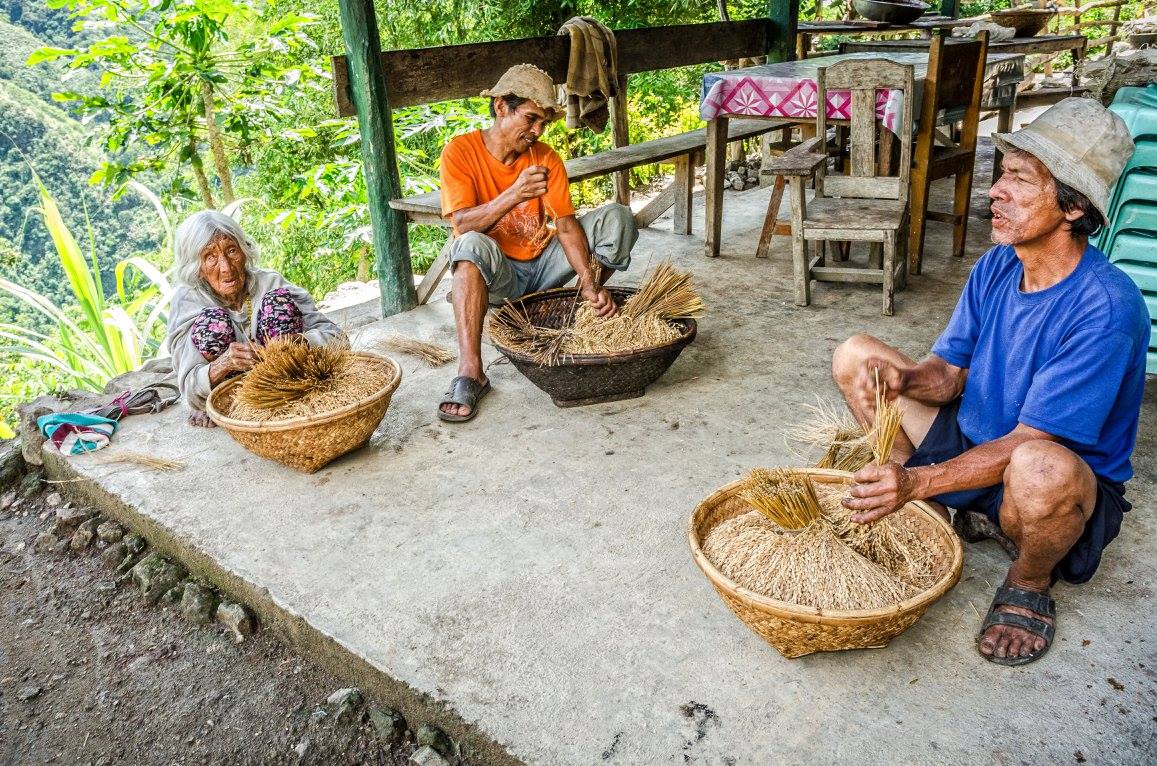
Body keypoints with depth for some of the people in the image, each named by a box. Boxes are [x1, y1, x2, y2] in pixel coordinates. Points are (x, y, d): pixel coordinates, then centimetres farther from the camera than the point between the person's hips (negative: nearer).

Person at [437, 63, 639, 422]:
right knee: (472, 245, -38)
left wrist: (588, 281, -27)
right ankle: (470, 373, -40)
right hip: (496, 275, -3)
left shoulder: (546, 159, -2)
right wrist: (515, 195, -42)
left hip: (543, 265, 4)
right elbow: (463, 224, -25)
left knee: (616, 217, -11)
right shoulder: (460, 152, -12)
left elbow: (566, 224, -11)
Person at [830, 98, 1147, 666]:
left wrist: (917, 480, -39)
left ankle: (1030, 583, -6)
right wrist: (906, 379, -26)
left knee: (1039, 469, -44)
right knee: (854, 357, -4)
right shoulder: (995, 266, -5)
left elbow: (1029, 441, -29)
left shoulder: (1106, 308, -26)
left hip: (1072, 489, -6)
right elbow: (950, 373, -2)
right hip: (973, 441, 6)